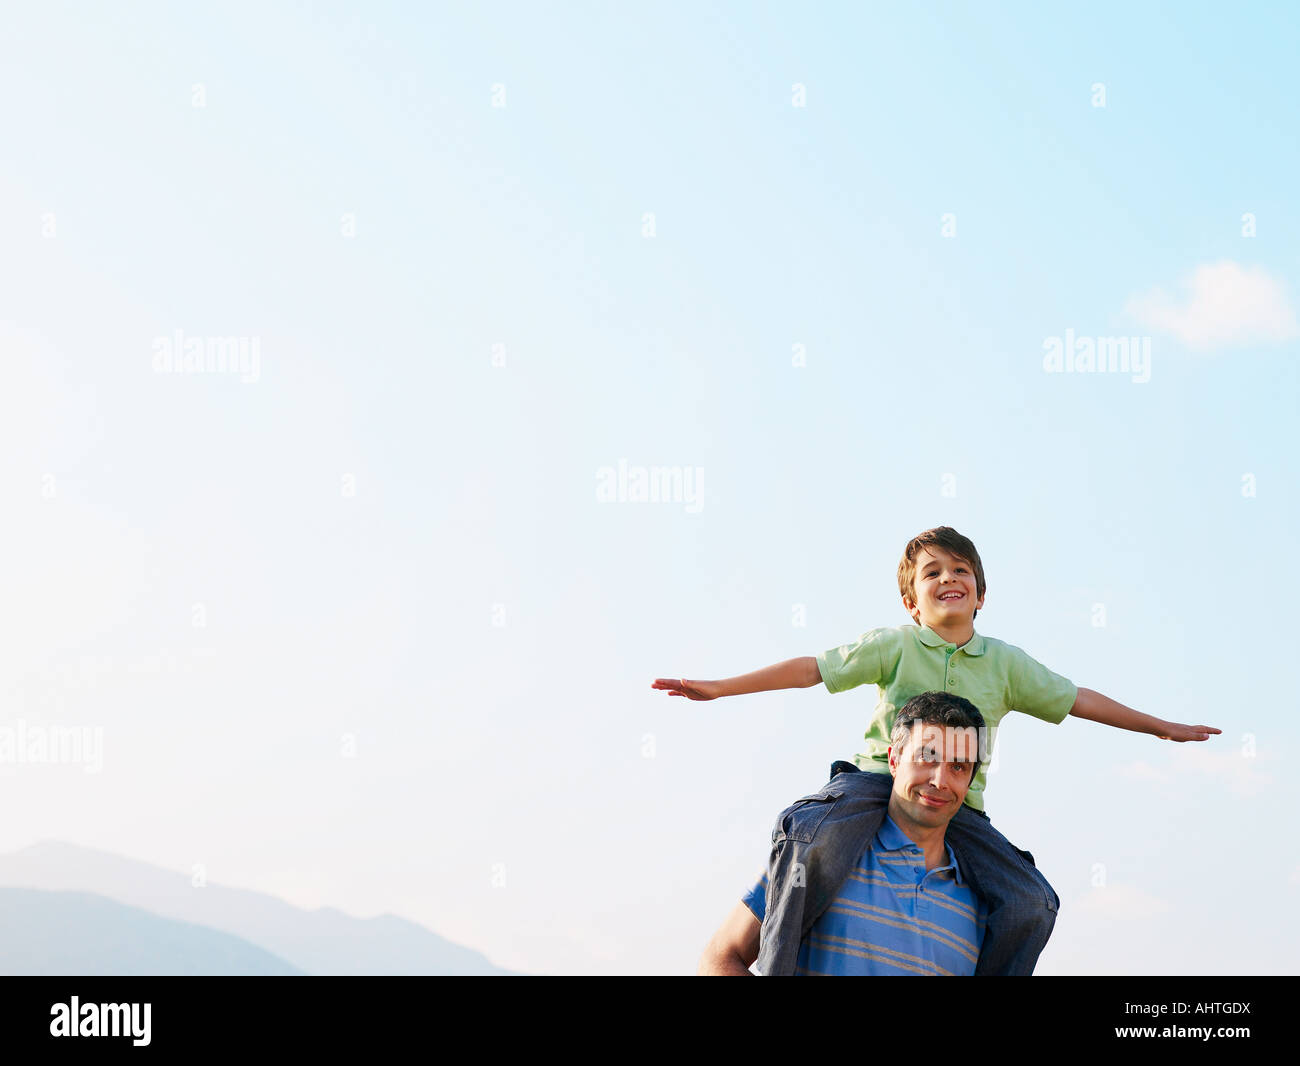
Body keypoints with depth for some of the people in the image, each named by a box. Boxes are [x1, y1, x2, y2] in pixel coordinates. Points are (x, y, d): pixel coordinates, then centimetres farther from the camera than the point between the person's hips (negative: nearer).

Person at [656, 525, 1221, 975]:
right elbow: (812, 668, -2)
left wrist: (1162, 727, 24)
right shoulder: (893, 645, 2)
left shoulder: (1005, 663, 11)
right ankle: (776, 968, -21)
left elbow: (1077, 699, 19)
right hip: (879, 778, -3)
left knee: (1032, 904, -14)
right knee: (806, 835, -34)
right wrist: (719, 688, -9)